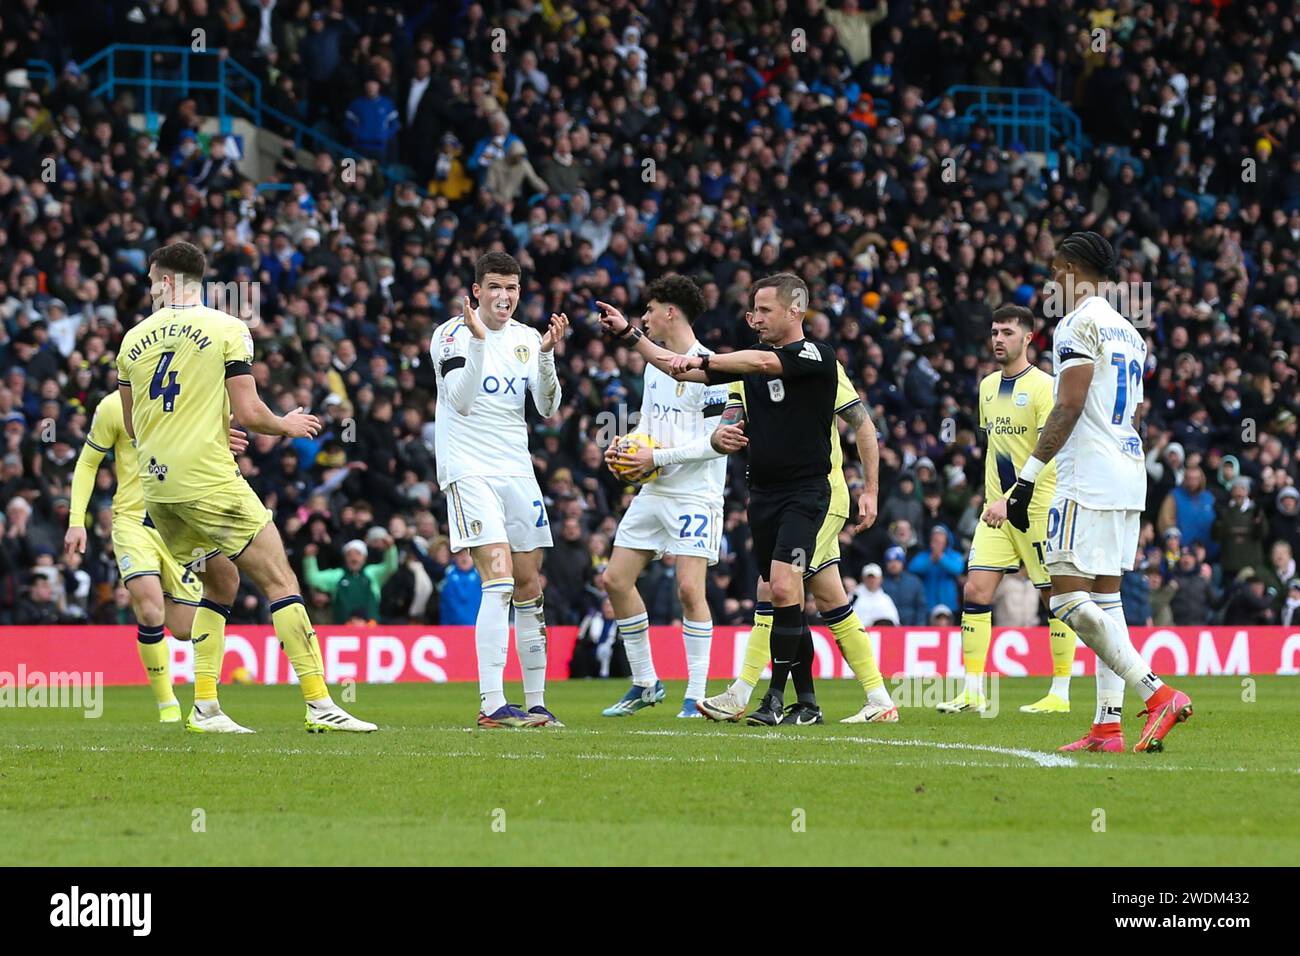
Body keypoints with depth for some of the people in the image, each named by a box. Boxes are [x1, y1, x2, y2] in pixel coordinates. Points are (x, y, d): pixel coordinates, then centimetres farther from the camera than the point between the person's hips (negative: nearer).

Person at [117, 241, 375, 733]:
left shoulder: (134, 339, 10)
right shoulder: (227, 329, -4)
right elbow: (248, 413, -9)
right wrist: (287, 425, 12)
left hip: (157, 487, 6)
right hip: (209, 480, -6)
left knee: (221, 583, 19)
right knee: (280, 582, -1)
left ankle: (205, 707, 11)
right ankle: (319, 704, -9)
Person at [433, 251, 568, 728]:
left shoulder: (526, 339, 10)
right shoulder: (452, 334, -6)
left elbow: (548, 408, 4)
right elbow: (461, 400, -17)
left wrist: (546, 353, -10)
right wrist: (478, 341, -25)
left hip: (516, 470, 6)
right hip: (468, 469, -6)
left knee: (528, 586, 6)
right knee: (499, 576, -19)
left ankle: (535, 702, 14)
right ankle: (491, 705, -22)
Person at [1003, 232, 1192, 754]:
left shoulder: (1078, 325, -9)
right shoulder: (1129, 333, 18)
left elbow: (1069, 407, -17)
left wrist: (1027, 478, -17)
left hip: (1088, 478, -9)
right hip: (1130, 478, 9)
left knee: (1070, 598, -12)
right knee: (1105, 597, 11)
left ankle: (1158, 694, -21)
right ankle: (1108, 725, 6)